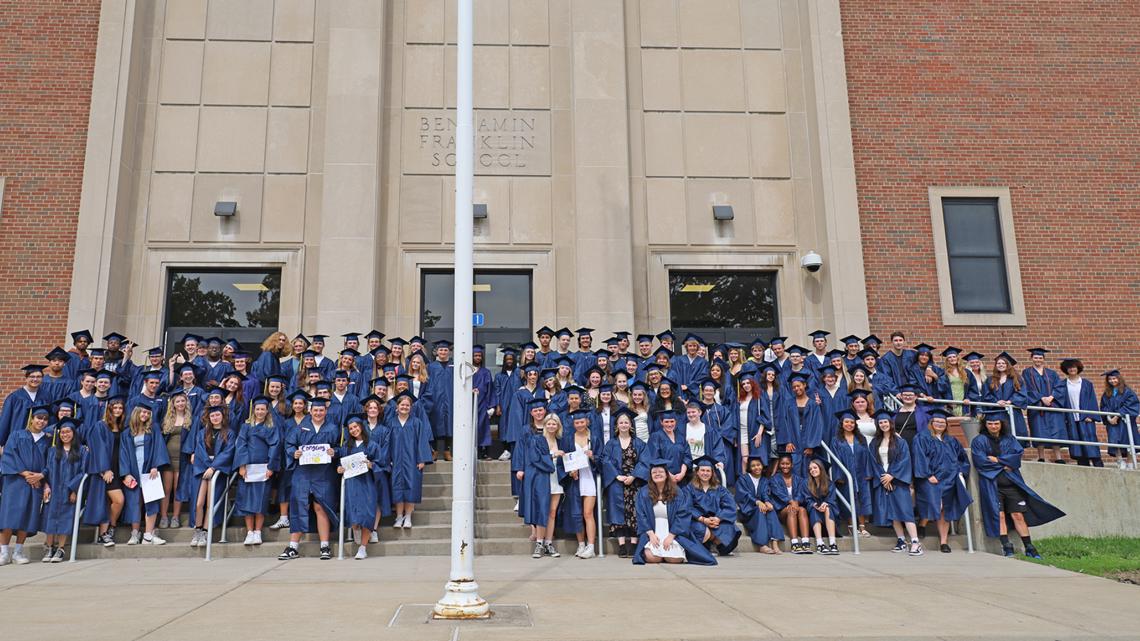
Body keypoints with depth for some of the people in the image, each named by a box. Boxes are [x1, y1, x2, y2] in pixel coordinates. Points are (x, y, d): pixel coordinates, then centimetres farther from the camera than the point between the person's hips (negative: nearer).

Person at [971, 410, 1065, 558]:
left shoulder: (1009, 440, 17)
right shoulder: (979, 441, 6)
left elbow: (1017, 456, 0)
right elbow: (980, 462, -8)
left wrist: (996, 459, -9)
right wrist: (1004, 464, -4)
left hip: (1011, 483, 3)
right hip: (991, 483, -3)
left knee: (1018, 515, 0)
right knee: (1000, 515, -11)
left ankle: (1029, 548, 5)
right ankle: (1006, 546, -10)